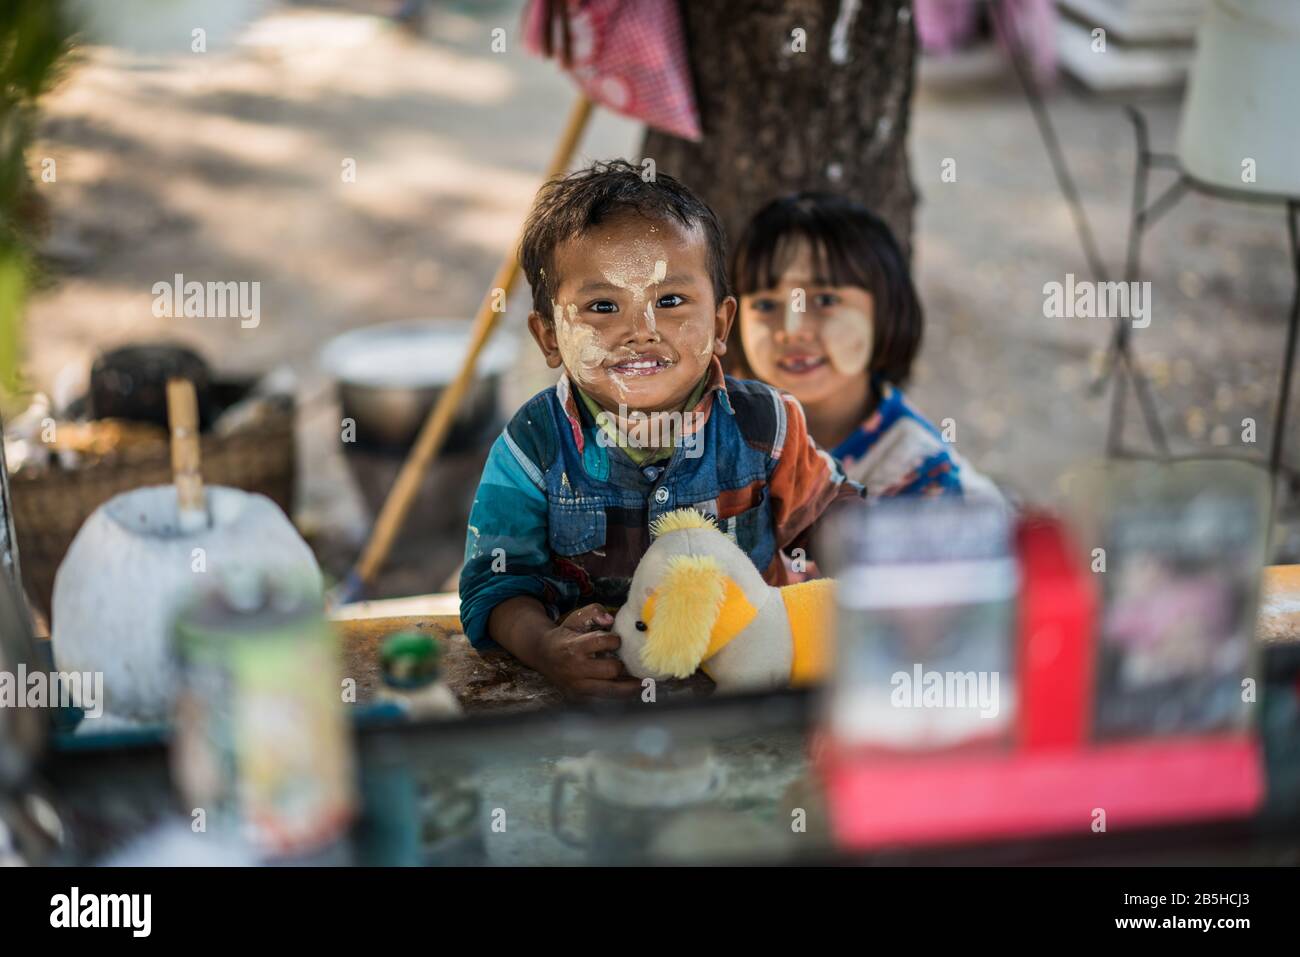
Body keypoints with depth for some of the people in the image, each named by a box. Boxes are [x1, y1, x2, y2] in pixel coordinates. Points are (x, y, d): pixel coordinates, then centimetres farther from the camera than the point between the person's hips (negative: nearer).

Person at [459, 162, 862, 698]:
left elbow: (829, 514, 11)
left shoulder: (763, 426, -5)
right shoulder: (535, 447, -10)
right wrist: (545, 647, -33)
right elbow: (497, 582, -12)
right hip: (594, 683, -3)